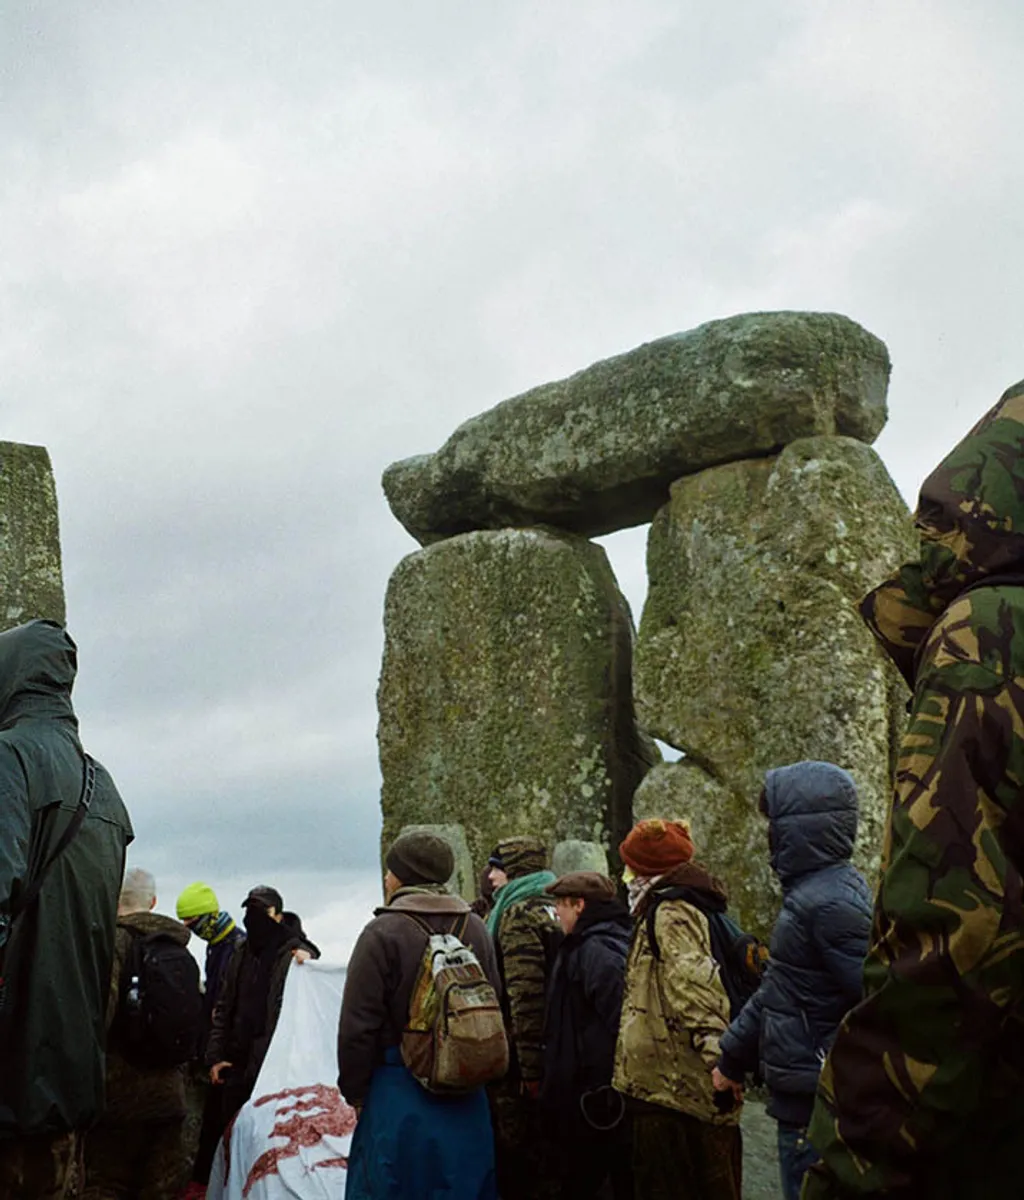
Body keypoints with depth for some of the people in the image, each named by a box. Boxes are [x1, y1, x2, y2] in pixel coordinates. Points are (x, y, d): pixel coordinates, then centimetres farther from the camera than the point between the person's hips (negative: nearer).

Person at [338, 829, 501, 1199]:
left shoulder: (383, 932, -13)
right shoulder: (476, 929, 4)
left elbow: (358, 1026, -11)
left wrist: (354, 1091, 3)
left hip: (400, 1100, -5)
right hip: (467, 1102, 5)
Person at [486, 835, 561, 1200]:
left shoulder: (517, 915, -13)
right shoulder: (555, 910, 14)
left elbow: (525, 994, -21)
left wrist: (529, 1068, -20)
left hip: (518, 1059, -9)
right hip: (556, 1055, 9)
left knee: (515, 1160, 0)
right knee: (547, 1156, 16)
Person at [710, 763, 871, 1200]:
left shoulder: (831, 903, -21)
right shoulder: (814, 890, 11)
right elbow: (776, 989, 20)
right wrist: (733, 1057, 26)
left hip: (818, 1103, -10)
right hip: (808, 1096, 10)